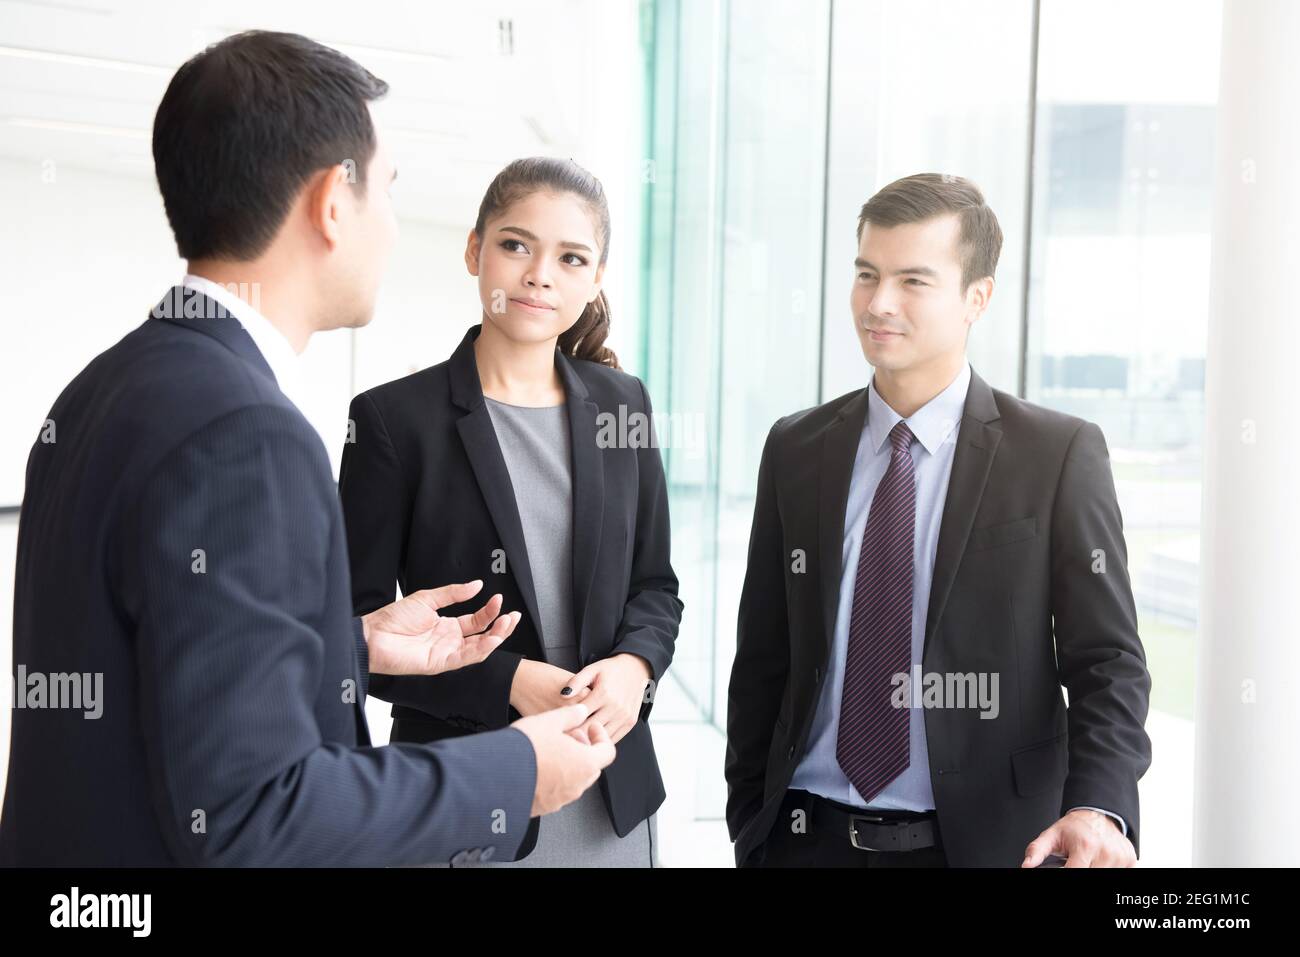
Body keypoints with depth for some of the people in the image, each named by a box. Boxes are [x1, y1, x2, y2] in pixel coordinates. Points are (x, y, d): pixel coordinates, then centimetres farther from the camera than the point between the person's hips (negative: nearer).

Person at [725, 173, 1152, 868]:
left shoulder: (1060, 454, -6)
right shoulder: (795, 449, 3)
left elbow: (1107, 659, -8)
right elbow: (762, 660, 6)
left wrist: (1099, 809, -24)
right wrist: (749, 829, 4)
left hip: (984, 838, -2)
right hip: (809, 836, 3)